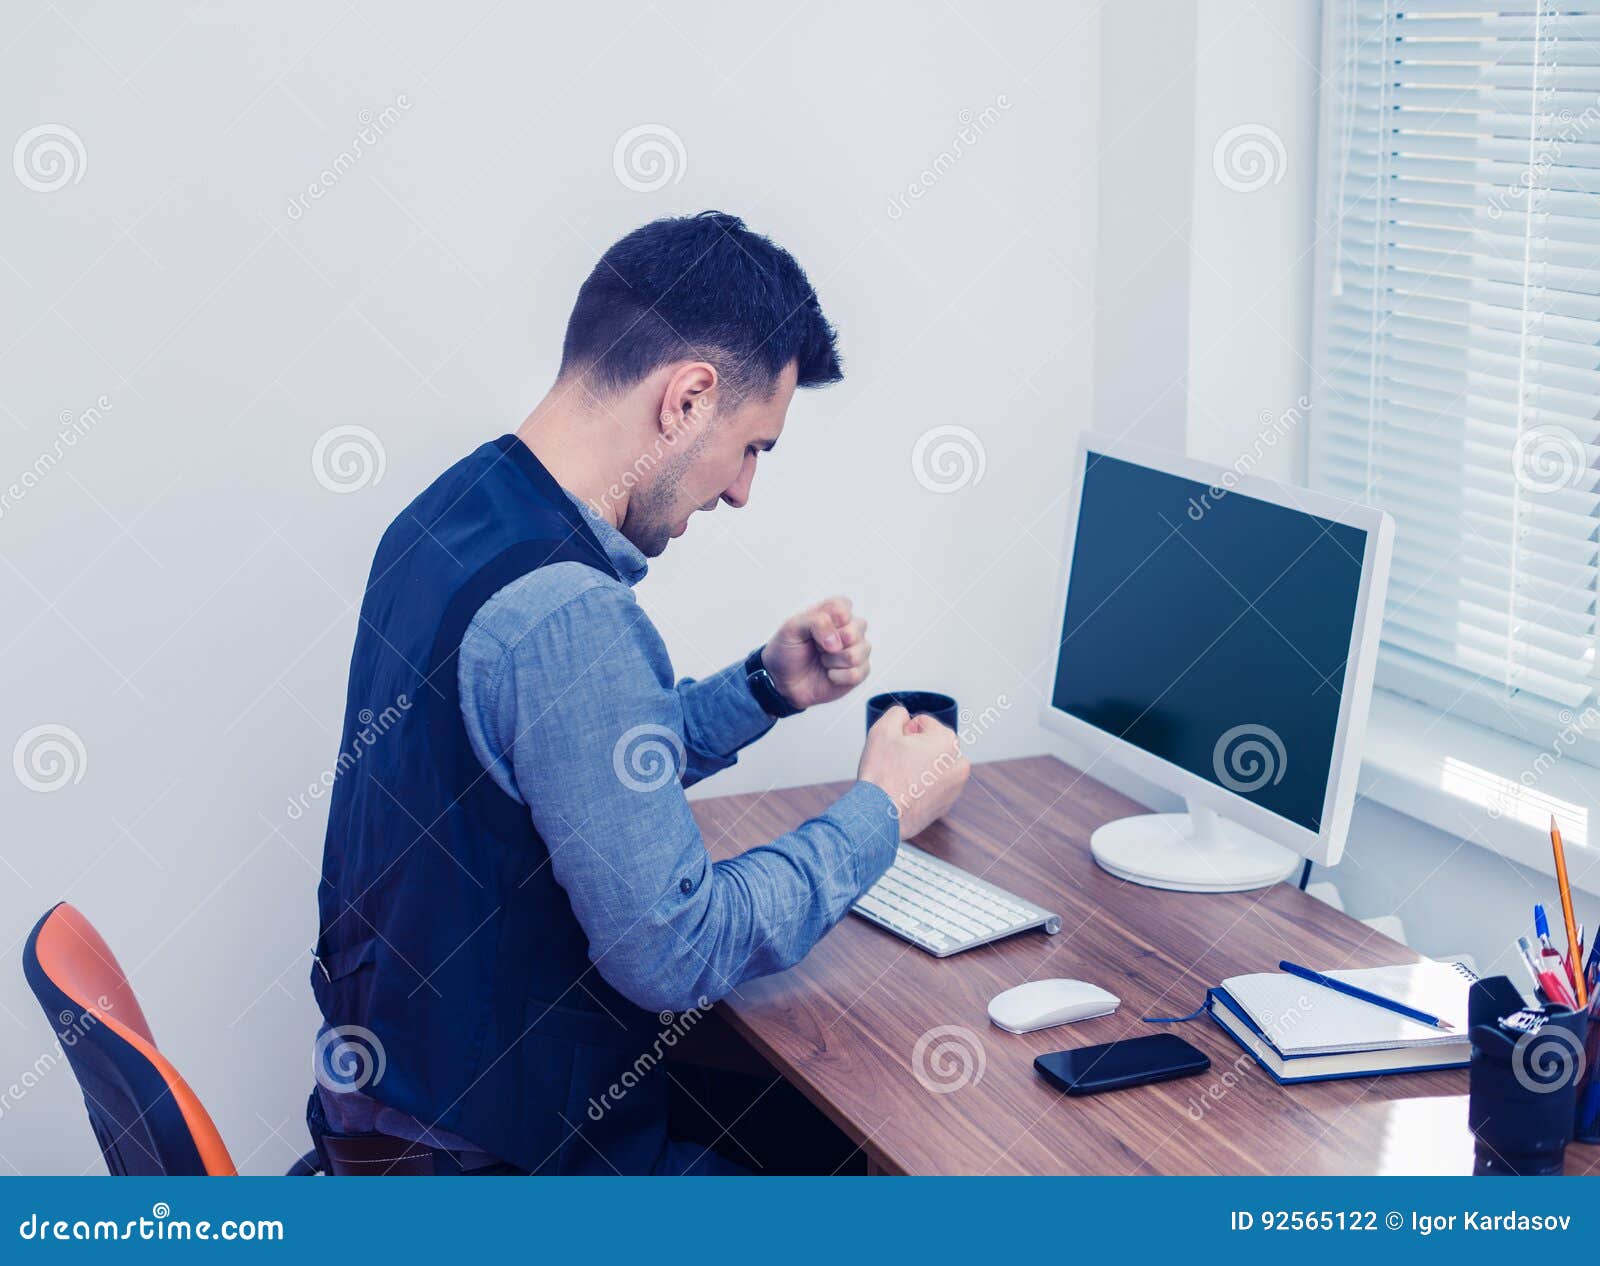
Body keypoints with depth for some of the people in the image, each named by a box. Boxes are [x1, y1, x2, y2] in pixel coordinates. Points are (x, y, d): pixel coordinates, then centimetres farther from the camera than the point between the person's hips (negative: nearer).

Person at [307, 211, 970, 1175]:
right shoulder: (567, 615, -29)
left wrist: (767, 690, 5)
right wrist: (882, 812, -13)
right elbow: (675, 951, -25)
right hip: (505, 1148, -9)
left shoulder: (448, 515, 2)